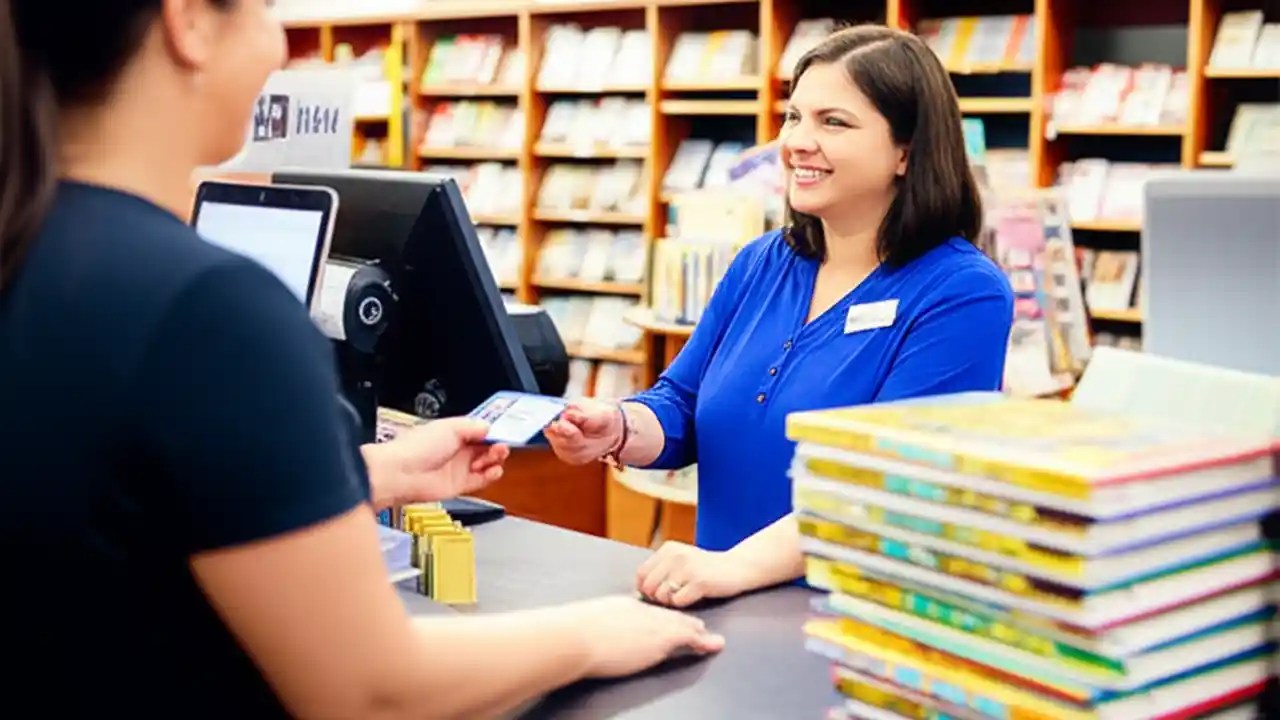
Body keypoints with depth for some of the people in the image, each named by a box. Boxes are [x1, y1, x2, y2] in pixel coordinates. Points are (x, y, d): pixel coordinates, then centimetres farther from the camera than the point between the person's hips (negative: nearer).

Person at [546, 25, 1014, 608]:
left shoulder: (963, 294, -10)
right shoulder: (761, 264, 11)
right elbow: (681, 410, 12)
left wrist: (736, 565, -31)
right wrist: (620, 429, -11)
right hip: (728, 609, 6)